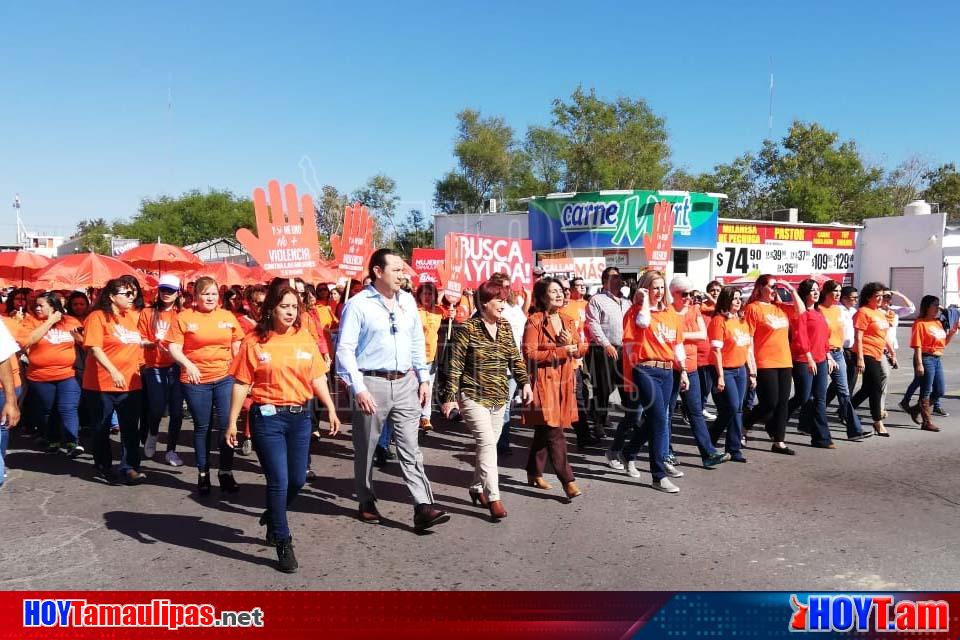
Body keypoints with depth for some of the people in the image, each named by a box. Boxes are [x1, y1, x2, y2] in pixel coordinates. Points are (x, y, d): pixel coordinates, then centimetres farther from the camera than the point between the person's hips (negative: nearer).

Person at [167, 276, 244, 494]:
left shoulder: (228, 316, 6)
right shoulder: (184, 317, -1)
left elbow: (237, 347, 12)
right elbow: (174, 348, -5)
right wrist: (188, 364, -20)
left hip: (225, 378, 1)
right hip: (196, 381, -1)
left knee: (227, 424, -2)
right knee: (202, 427, 9)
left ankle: (226, 472, 13)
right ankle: (203, 474, 23)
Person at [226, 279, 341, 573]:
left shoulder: (305, 338, 4)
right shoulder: (254, 341, -6)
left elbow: (318, 377, 8)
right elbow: (241, 384, -3)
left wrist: (331, 409, 3)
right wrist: (232, 422, -4)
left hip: (300, 416, 4)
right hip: (268, 417, -4)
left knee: (298, 479, 13)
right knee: (279, 481, -4)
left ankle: (273, 517, 42)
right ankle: (283, 544, 12)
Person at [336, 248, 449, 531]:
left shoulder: (408, 301, 9)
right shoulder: (357, 304, -7)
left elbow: (417, 341, 16)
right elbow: (345, 349, -10)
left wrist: (423, 378, 13)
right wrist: (358, 388, -16)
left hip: (405, 382, 4)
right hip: (372, 383, -4)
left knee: (410, 447, 1)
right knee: (366, 448, 10)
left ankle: (423, 507, -1)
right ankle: (367, 502, 26)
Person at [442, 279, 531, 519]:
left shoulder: (505, 326, 7)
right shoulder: (468, 328, -11)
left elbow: (515, 358, 12)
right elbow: (455, 365, -11)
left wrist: (525, 382, 0)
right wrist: (450, 397, -13)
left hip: (499, 397, 6)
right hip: (473, 396, -6)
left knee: (489, 444, 13)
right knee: (487, 442, -14)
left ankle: (478, 487, 30)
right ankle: (493, 498, -10)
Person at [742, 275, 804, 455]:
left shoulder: (779, 307, 12)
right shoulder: (753, 308, -7)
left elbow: (800, 310, 15)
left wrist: (791, 289, 7)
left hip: (784, 363, 7)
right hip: (765, 364, -7)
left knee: (782, 403, 7)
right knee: (769, 403, -6)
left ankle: (779, 442, 13)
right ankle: (744, 424, 17)